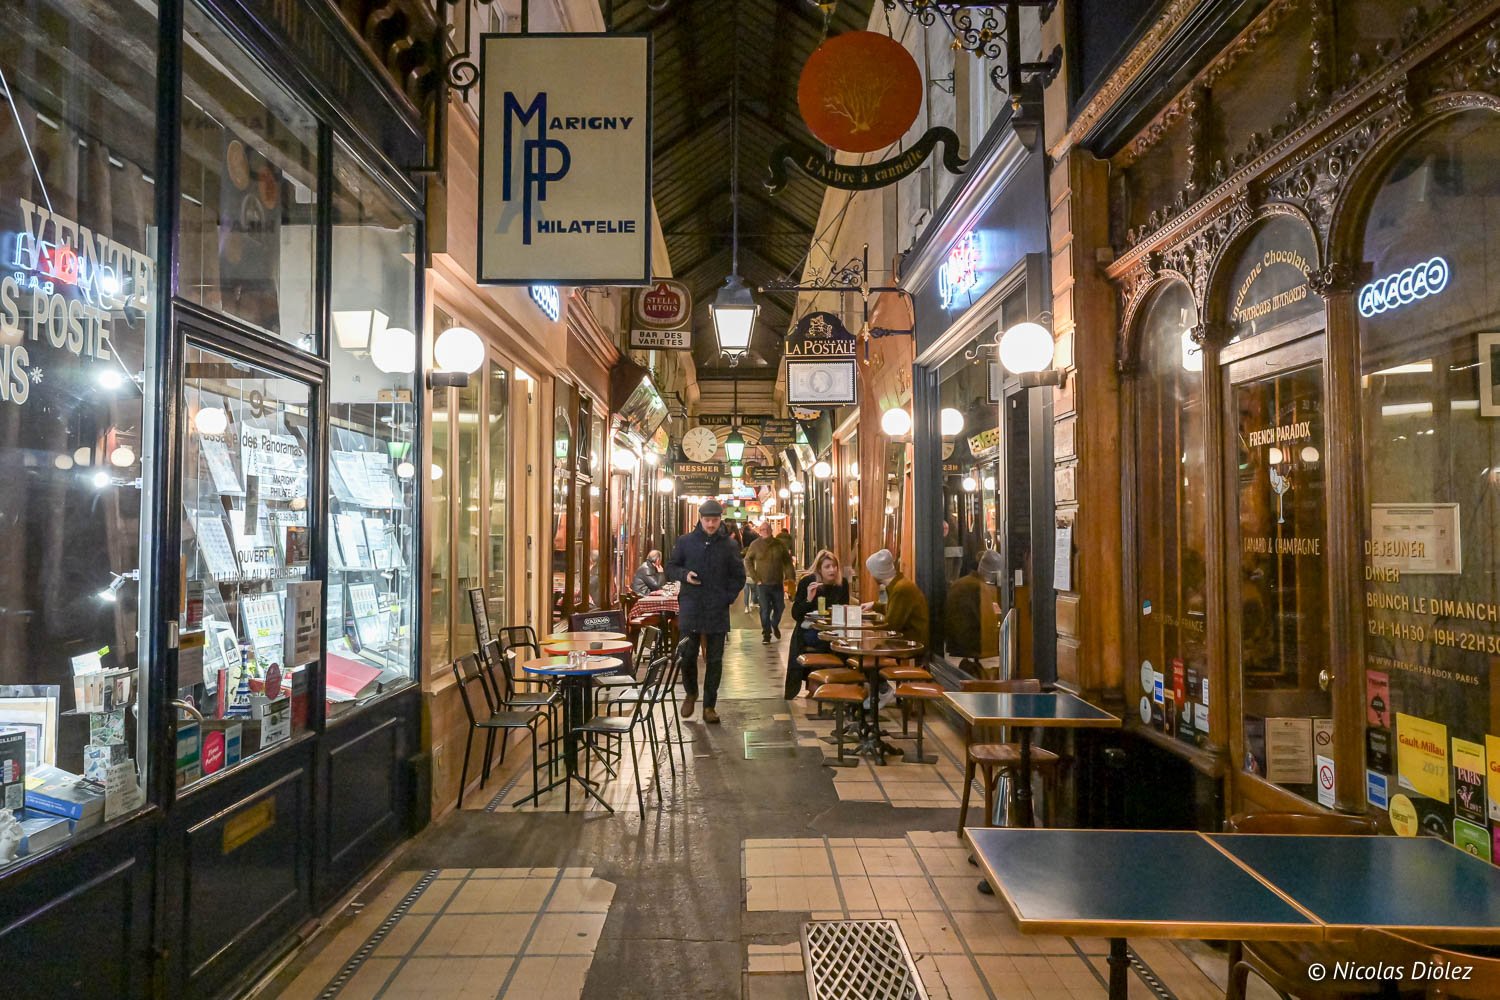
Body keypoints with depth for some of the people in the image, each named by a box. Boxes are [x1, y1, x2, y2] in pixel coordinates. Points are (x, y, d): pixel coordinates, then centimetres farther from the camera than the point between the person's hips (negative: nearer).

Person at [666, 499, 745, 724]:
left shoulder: (729, 545, 4)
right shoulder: (685, 541, 3)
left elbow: (738, 576, 10)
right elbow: (670, 567, 12)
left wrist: (728, 597, -3)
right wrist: (684, 575, -9)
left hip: (718, 611, 1)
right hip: (690, 608, 0)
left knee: (715, 659, 5)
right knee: (686, 655, -2)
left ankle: (709, 705, 17)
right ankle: (690, 692, 27)